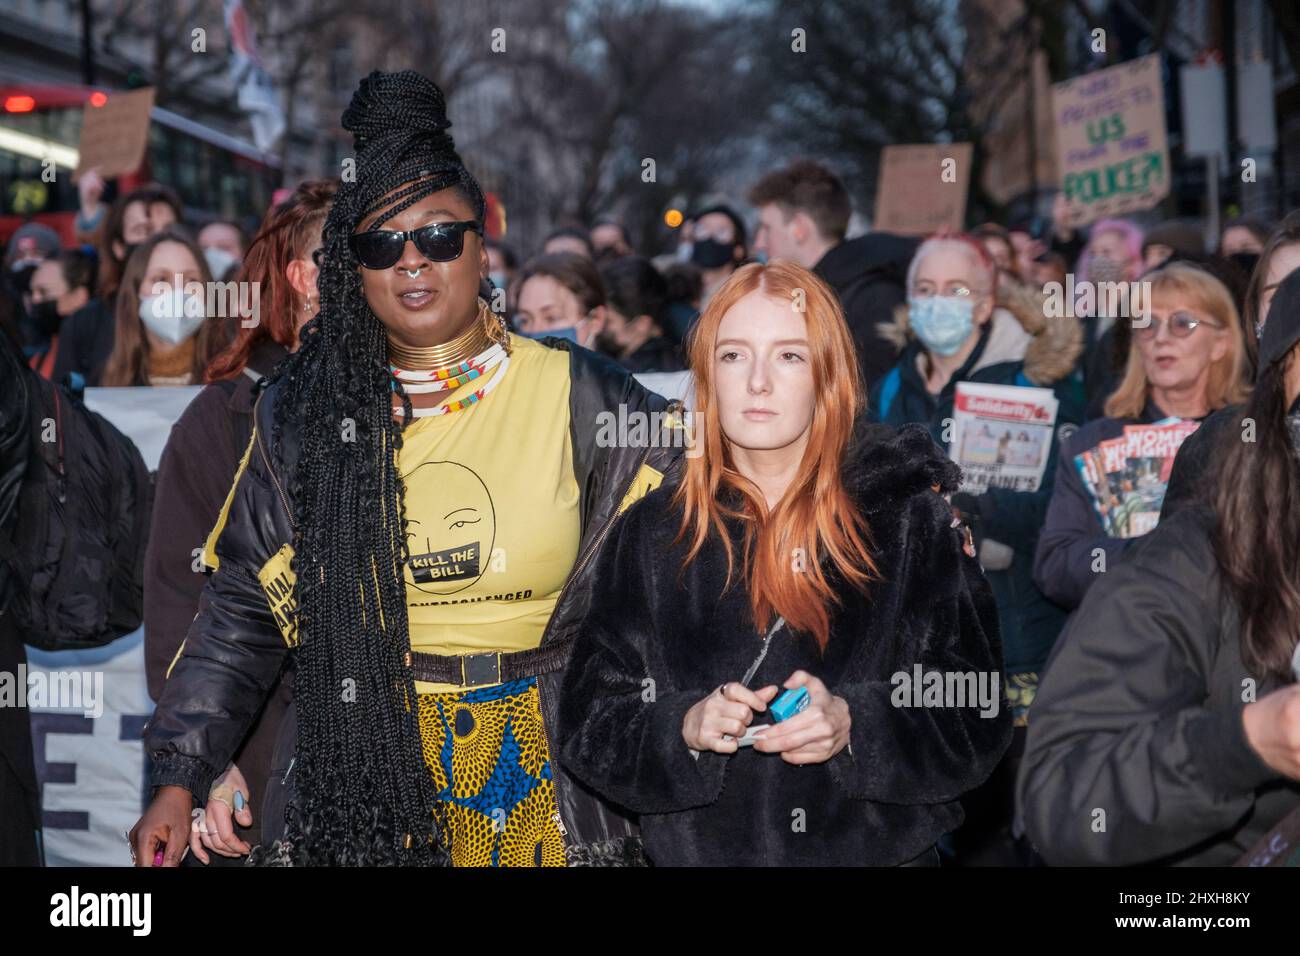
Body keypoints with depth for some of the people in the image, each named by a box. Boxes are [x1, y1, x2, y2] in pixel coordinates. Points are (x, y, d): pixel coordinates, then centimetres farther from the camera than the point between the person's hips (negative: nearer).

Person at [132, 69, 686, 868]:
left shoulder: (571, 394, -4)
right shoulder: (304, 413, 1)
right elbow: (243, 608, 4)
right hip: (364, 774, 1)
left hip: (544, 773, 0)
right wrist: (181, 779, -2)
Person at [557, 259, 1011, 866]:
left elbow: (975, 718, -9)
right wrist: (682, 729, -21)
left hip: (878, 849, -1)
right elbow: (589, 726, -3)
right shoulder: (651, 534, -1)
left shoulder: (912, 517, -6)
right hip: (695, 850, 1)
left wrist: (855, 726, -24)